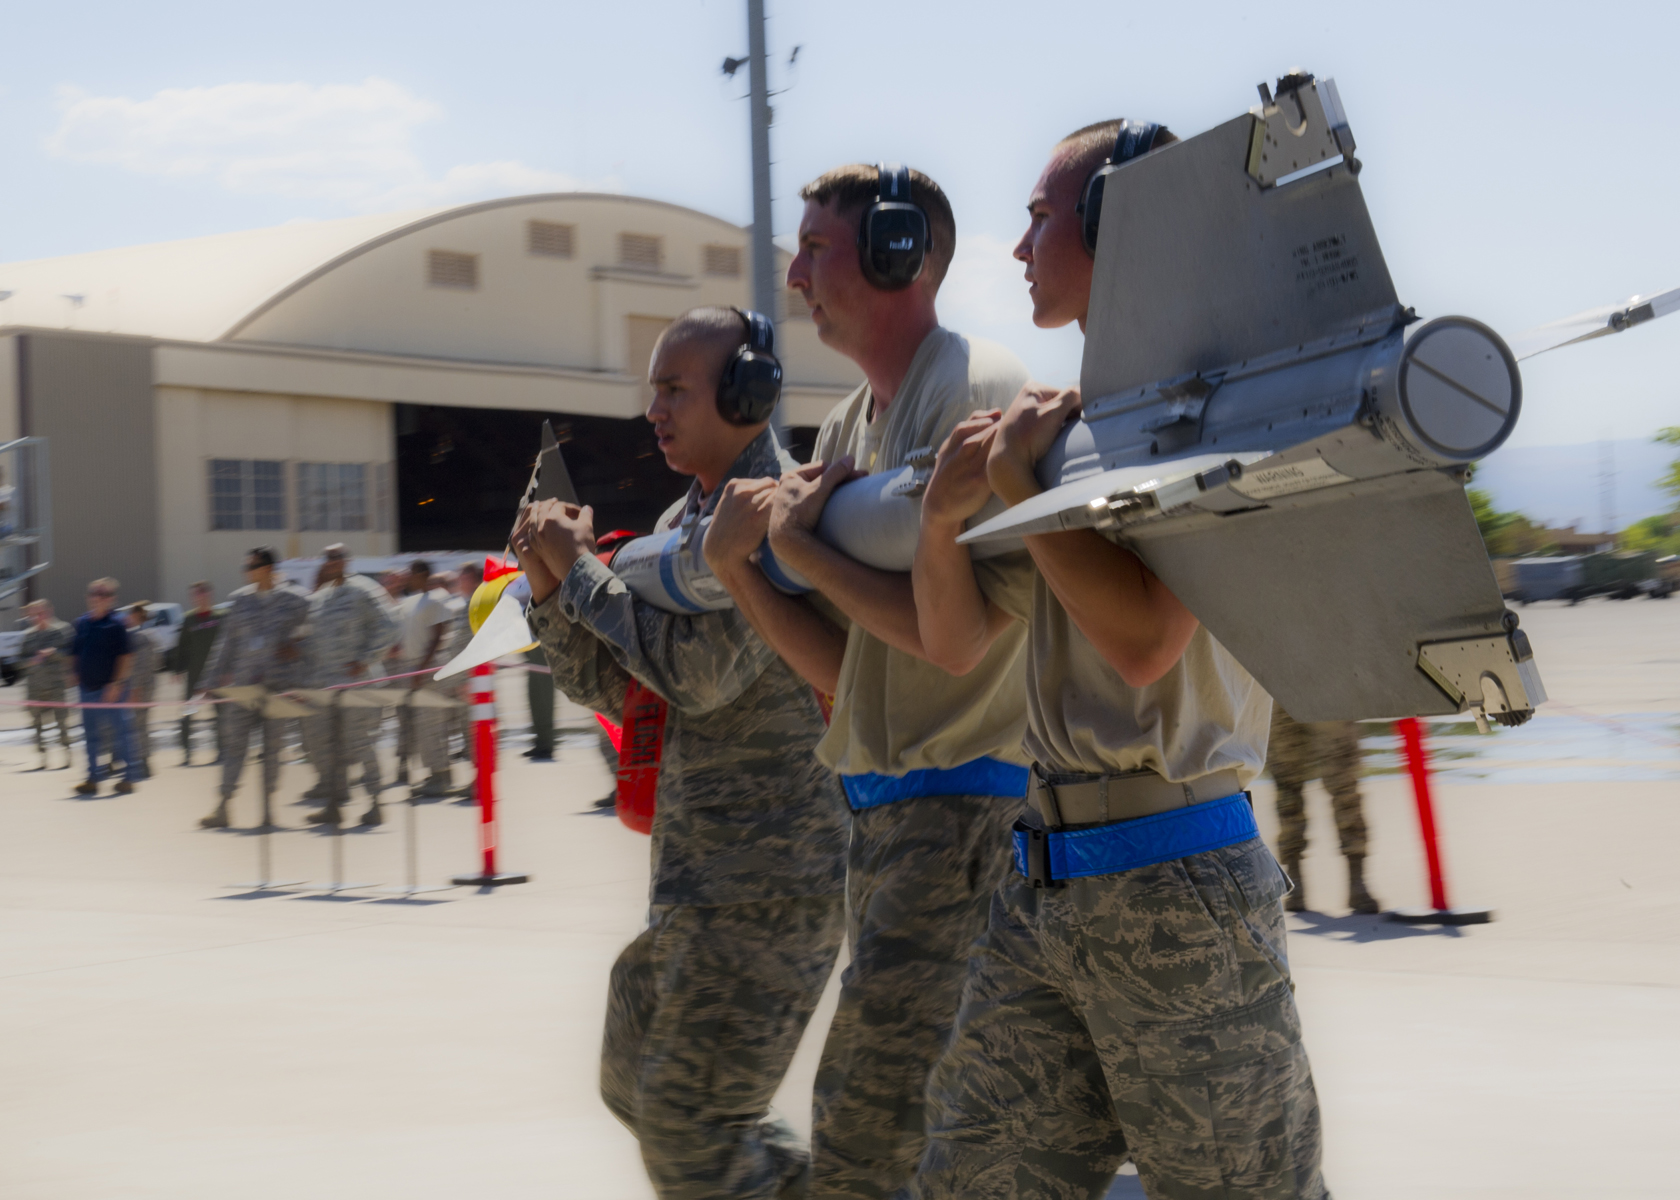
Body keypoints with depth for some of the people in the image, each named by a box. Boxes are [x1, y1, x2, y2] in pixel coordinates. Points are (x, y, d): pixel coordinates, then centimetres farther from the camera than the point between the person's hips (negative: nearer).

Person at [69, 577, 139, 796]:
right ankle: (93, 778, 16)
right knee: (91, 735, 10)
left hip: (110, 689, -6)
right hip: (87, 688, 6)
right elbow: (74, 654, 14)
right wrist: (76, 677, 7)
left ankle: (130, 776, 7)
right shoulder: (82, 623, 7)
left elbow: (125, 657, -12)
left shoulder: (116, 624, -9)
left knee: (120, 732, -1)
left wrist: (117, 684, -16)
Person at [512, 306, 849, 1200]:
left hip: (767, 879, -10)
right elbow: (607, 684, 13)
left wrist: (582, 570, -15)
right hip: (691, 876, 10)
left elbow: (702, 673, -26)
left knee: (687, 1125, -8)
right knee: (636, 1086, 19)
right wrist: (551, 585, -4)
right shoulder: (681, 522, 13)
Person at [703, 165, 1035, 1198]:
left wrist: (800, 543, -11)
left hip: (966, 805, -10)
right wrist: (744, 569, 0)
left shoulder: (979, 392, -12)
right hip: (884, 805, 10)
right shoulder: (847, 430, 16)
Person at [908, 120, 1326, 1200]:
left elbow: (1144, 638, -24)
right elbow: (951, 634, 17)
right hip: (1046, 877, 8)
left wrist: (1021, 480, -14)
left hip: (1174, 887, -8)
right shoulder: (1069, 418, 15)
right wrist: (944, 520, -3)